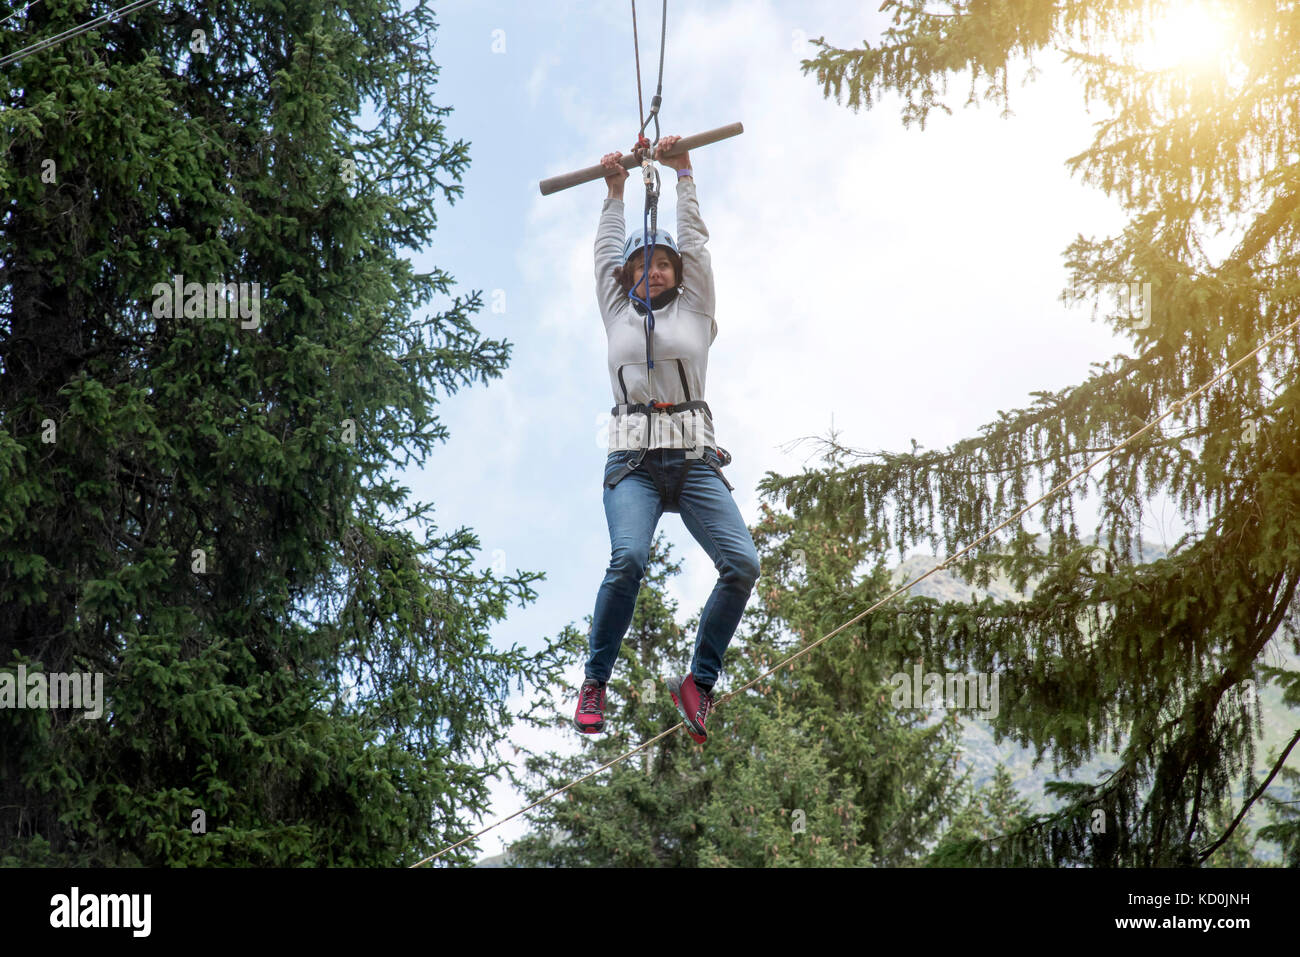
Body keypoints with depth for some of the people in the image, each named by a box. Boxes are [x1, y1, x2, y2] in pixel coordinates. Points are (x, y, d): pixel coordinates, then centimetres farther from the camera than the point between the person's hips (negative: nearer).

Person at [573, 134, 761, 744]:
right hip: (633, 462, -1)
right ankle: (595, 683, -13)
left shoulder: (694, 310, 17)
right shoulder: (617, 313, 18)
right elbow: (606, 250, 23)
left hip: (694, 459, 1)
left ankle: (698, 682, -2)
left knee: (742, 563, -18)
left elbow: (696, 242, 16)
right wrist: (615, 190, 31)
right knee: (628, 557, -29)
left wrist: (682, 173, 19)